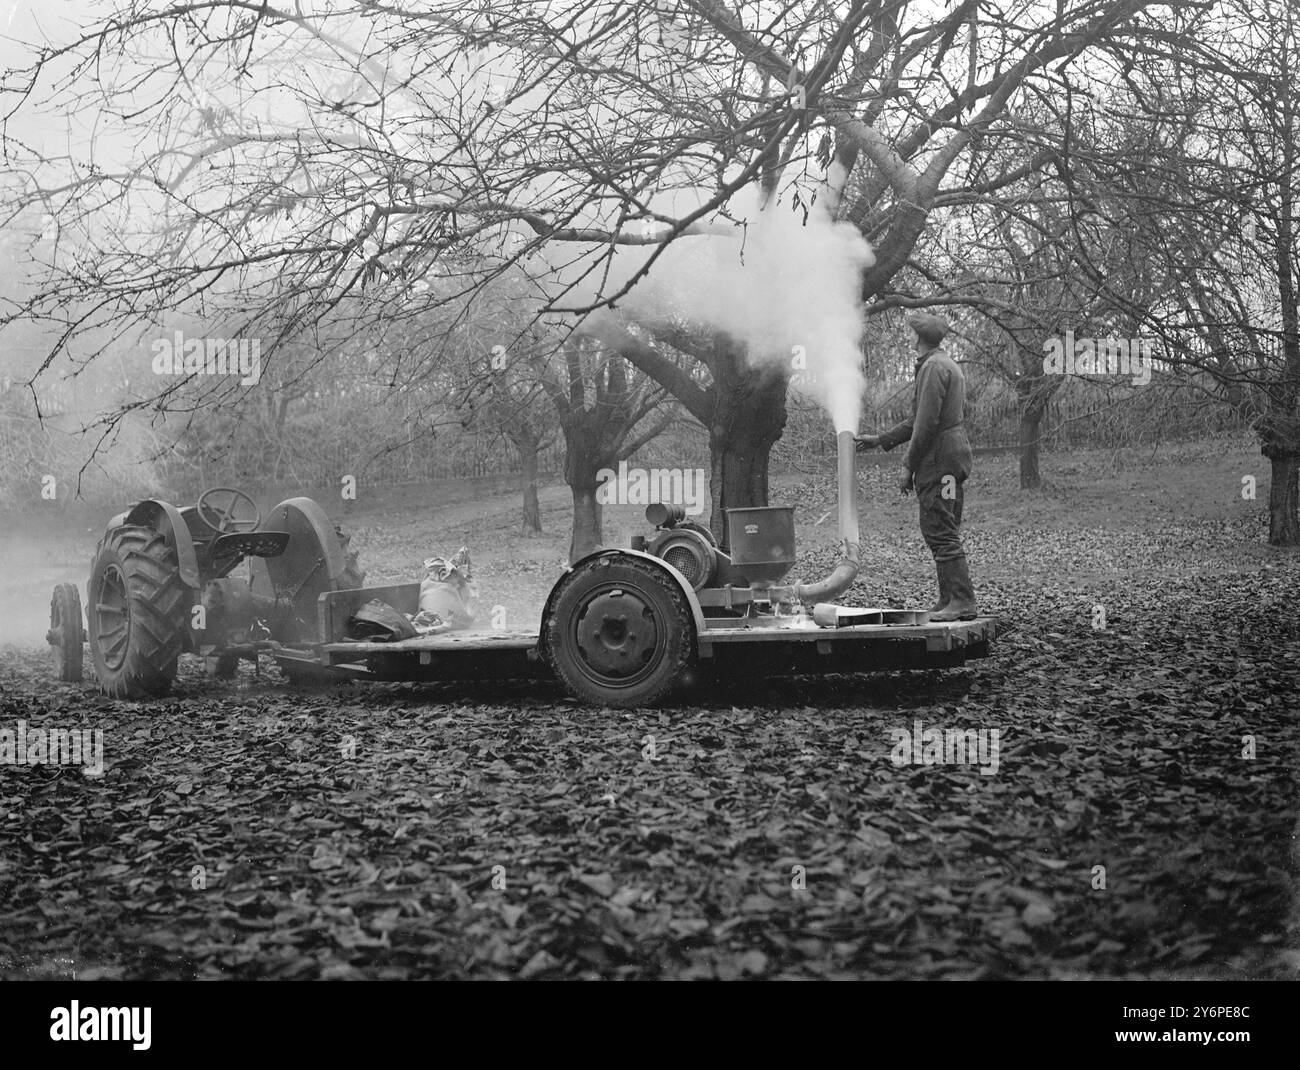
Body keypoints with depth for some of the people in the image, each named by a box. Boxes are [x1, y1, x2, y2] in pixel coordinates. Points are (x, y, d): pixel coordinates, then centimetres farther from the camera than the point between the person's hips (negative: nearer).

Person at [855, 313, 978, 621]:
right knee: (942, 532, 13)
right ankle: (948, 600, 15)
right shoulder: (948, 365, 21)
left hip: (939, 457, -10)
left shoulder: (933, 367, -12)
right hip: (952, 455, 10)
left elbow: (927, 422, -19)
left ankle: (962, 601, -12)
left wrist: (909, 466, -15)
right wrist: (879, 440, 25)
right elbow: (918, 420, 24)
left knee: (941, 533, -10)